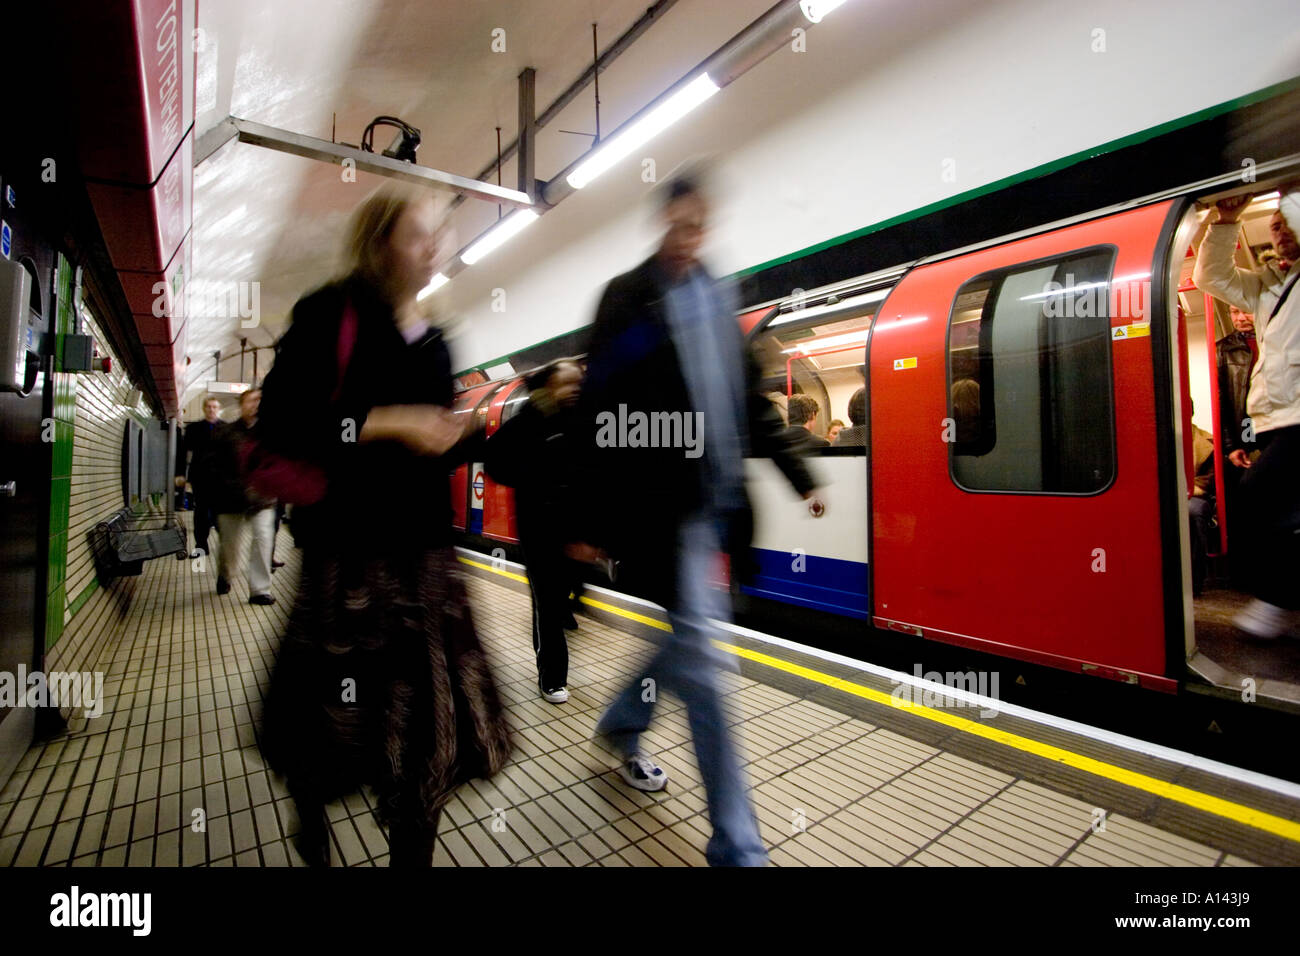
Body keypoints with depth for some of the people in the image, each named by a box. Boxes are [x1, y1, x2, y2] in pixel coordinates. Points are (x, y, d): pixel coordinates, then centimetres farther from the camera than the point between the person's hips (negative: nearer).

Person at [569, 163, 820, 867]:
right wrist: (592, 524, -8)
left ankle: (622, 728, 47)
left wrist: (797, 476, 13)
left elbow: (750, 399, 17)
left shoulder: (719, 296, 15)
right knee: (701, 662, -2)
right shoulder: (627, 298, -3)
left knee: (687, 640, 18)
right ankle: (737, 846, 15)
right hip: (664, 507, -6)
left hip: (719, 505, 7)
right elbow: (600, 417, -7)